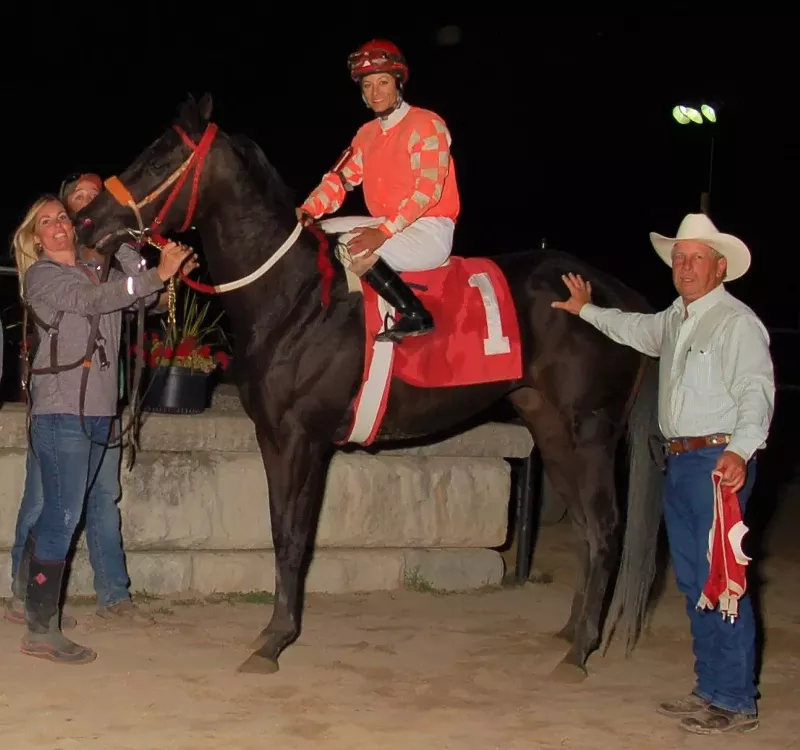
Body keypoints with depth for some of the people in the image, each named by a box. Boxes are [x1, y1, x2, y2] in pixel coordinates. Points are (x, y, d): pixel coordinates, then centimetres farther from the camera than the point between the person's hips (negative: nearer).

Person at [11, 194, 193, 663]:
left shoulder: (95, 271, 18)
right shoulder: (42, 276, -3)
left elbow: (143, 297, 7)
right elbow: (92, 302, -18)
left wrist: (124, 247, 0)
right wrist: (158, 273, -23)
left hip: (98, 411, 7)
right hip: (61, 410, -7)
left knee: (62, 513, 14)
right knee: (64, 514, -10)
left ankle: (38, 601, 25)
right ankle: (41, 632, -6)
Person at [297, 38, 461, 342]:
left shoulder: (428, 124, -10)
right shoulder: (366, 134, 13)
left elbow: (427, 191, -19)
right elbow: (340, 179, 7)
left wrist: (383, 232, -28)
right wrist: (308, 210, -13)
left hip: (429, 230, -8)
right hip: (385, 226, 8)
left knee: (352, 250, -30)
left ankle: (415, 315, -21)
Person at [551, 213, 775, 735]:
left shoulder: (737, 322, -10)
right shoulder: (675, 319, 17)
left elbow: (756, 391, -22)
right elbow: (636, 330, 39)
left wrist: (740, 450, -36)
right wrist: (587, 310, 50)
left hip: (719, 460, -9)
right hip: (679, 462, 9)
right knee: (693, 580, 13)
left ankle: (737, 702, -4)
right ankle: (711, 689, 22)